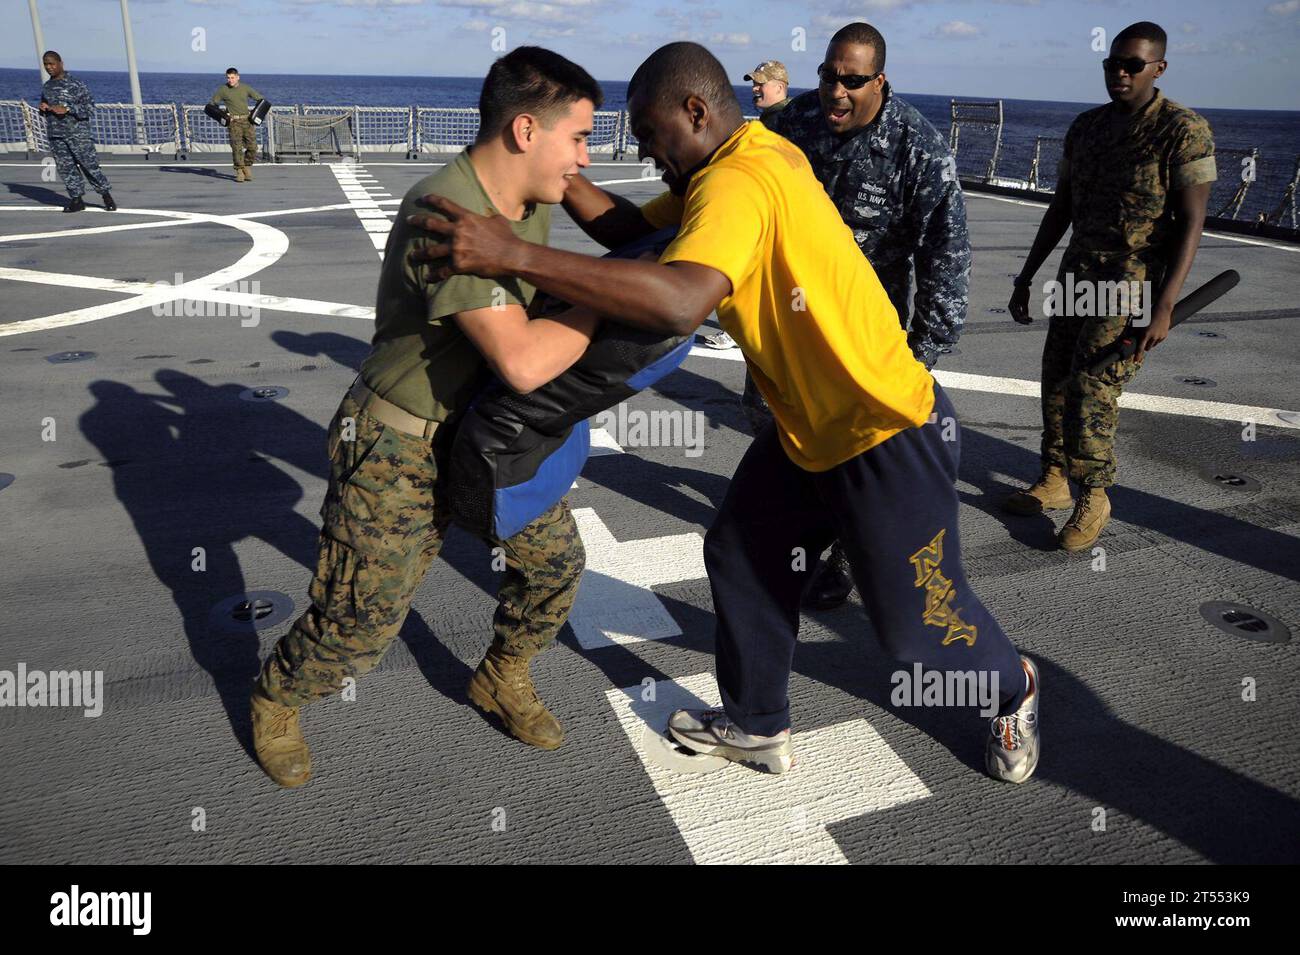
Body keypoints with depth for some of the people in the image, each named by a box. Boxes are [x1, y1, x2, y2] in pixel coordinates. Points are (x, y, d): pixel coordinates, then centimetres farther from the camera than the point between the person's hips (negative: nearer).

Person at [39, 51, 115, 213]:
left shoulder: (75, 84, -5)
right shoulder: (46, 87, 14)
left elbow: (90, 107, -10)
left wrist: (67, 109, -19)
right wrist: (44, 108, 3)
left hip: (78, 133, -6)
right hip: (56, 136, 6)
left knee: (89, 165, -5)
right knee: (65, 167, 4)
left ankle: (106, 195, 7)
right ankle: (76, 199, 10)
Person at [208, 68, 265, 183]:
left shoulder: (245, 88, 9)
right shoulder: (222, 90, 4)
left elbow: (261, 99, 16)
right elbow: (212, 104, 11)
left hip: (247, 120, 2)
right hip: (234, 122, -2)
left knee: (252, 146, -5)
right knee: (237, 147, -11)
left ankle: (247, 167, 17)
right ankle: (239, 172, -2)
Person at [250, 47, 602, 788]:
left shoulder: (533, 201, -3)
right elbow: (521, 361, -38)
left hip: (482, 429, 8)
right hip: (400, 449, -8)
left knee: (555, 558, 9)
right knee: (360, 624, 3)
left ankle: (503, 680, 37)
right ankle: (276, 700, 37)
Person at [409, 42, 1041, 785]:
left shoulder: (740, 182, -27)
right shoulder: (756, 157, 3)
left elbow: (679, 302, -45)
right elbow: (634, 231, 6)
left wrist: (515, 255, -43)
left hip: (889, 438, -9)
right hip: (809, 431, 9)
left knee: (918, 618, 10)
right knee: (741, 559, 15)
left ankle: (1015, 689, 43)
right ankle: (758, 728, 35)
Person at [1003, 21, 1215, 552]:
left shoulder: (1183, 130, -10)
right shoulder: (1086, 126, 8)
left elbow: (1190, 222, -13)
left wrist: (1164, 305, -21)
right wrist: (1025, 278, 12)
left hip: (1134, 282, -6)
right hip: (1078, 271, 6)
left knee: (1092, 387, -13)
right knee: (1057, 380, 6)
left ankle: (1094, 498, 3)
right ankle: (1055, 481, 21)